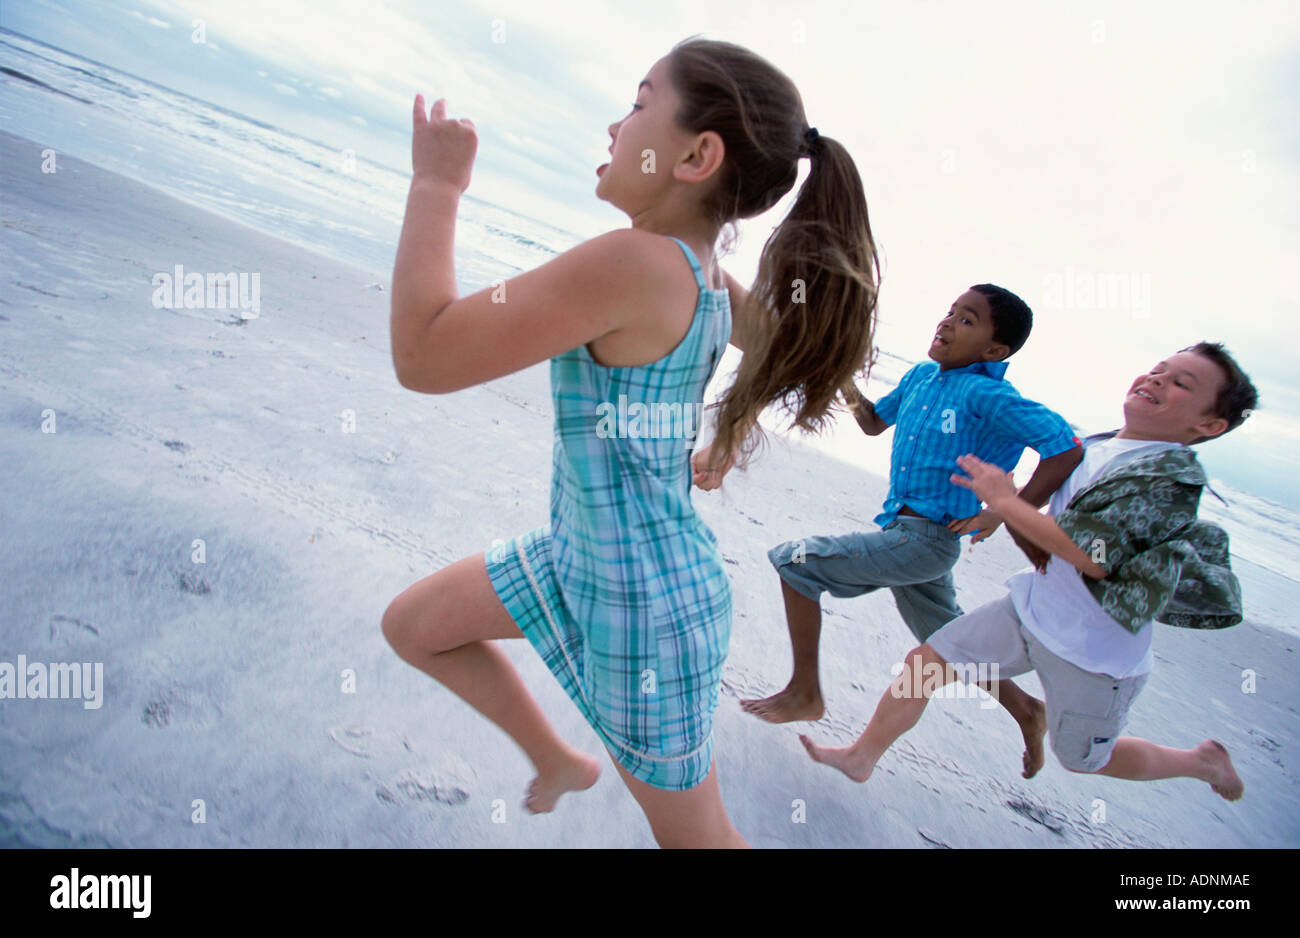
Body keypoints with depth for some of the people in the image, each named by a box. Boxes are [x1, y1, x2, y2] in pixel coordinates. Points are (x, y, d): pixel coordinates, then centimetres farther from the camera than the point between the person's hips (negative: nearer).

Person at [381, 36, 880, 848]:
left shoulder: (637, 264, -31)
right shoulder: (709, 280, -5)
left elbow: (423, 356, -27)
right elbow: (777, 334, 20)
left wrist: (438, 184, -16)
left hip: (646, 601, -9)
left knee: (698, 835, 14)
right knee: (413, 626, 20)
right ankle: (557, 762, 36)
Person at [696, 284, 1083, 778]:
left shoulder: (988, 395, -17)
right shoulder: (920, 375, 7)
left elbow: (1067, 449, -21)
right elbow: (874, 422, 21)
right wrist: (844, 378, 6)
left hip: (926, 538, -8)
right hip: (904, 532, 8)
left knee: (795, 561, -11)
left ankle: (804, 693, 2)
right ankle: (1026, 710, 45)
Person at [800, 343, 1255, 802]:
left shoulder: (1172, 475, -22)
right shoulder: (1093, 449, 1)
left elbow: (1094, 557, -29)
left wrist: (1005, 501, -24)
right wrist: (1000, 506, 8)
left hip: (1094, 649, -6)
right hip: (1032, 607, 7)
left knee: (1084, 757, 17)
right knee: (926, 660, 1)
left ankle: (1203, 762, 43)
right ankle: (862, 756, 19)